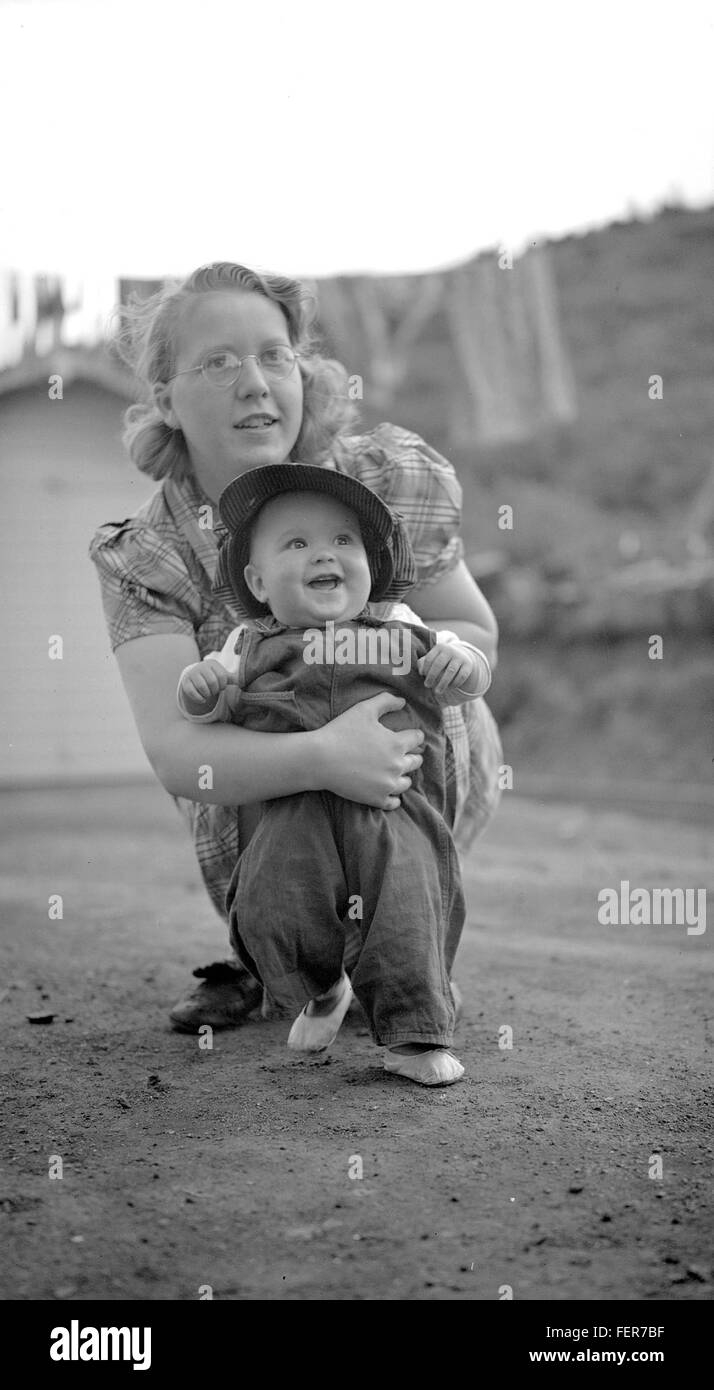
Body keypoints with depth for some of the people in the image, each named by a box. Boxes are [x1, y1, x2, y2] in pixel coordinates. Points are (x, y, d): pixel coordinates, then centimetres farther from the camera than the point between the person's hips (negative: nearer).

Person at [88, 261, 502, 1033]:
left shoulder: (389, 480, -15)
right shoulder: (145, 557, -17)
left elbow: (475, 635, -3)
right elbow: (175, 751, -31)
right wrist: (320, 758, -49)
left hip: (428, 772, 0)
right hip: (259, 803, 0)